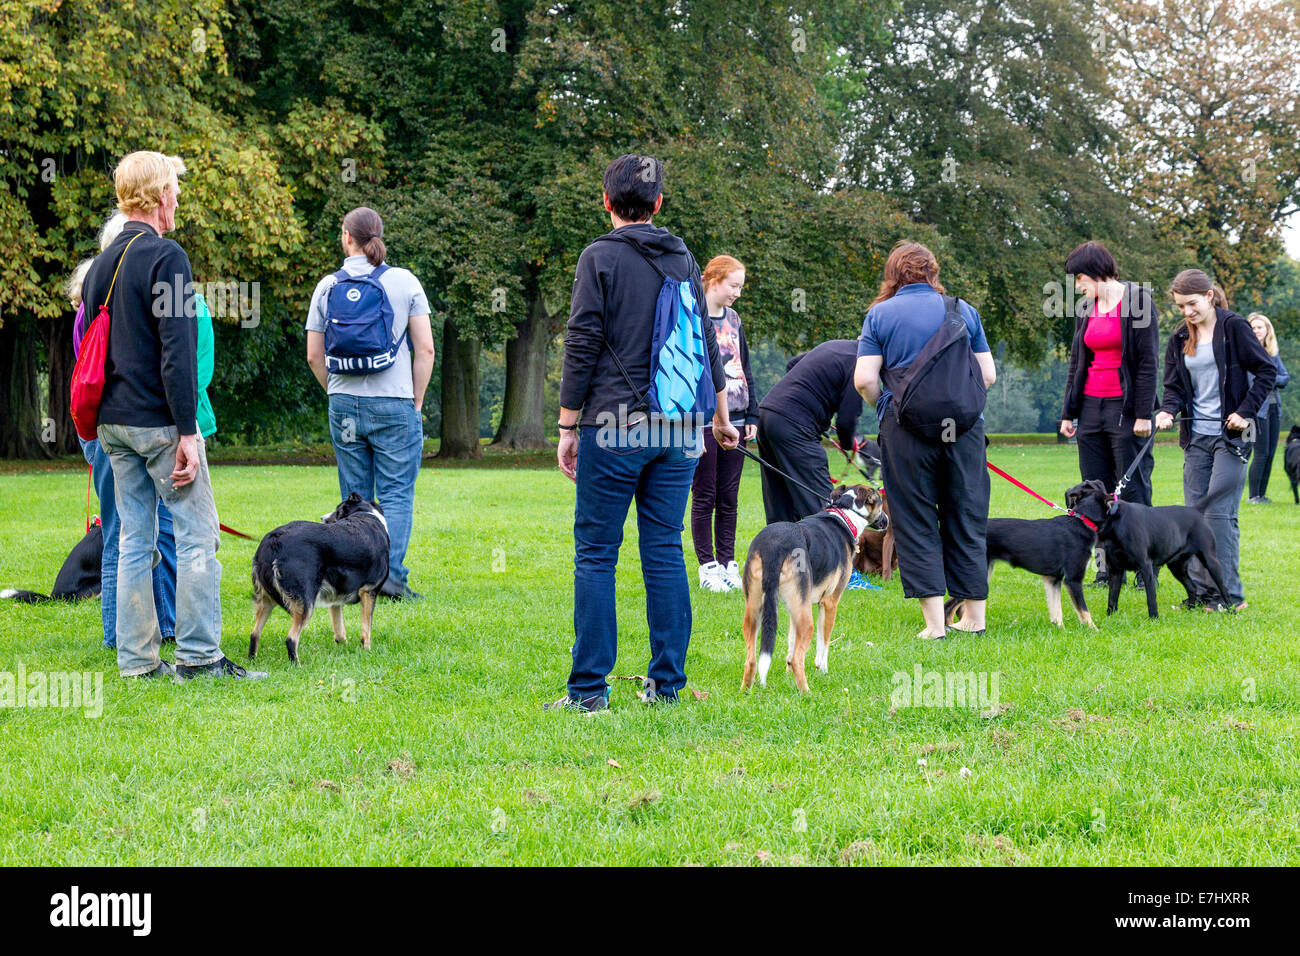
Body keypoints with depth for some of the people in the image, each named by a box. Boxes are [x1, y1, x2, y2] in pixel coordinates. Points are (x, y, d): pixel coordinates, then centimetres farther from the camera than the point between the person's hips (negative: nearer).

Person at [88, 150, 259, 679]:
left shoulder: (102, 264, 13)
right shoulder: (165, 257, -12)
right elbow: (177, 352, -17)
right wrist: (187, 431, -17)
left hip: (113, 423, 8)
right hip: (158, 419, -8)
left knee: (134, 538, 10)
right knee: (197, 535, -3)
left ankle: (136, 657, 10)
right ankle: (198, 654, -5)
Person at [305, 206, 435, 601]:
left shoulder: (327, 287, 3)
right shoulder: (404, 281, -3)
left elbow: (314, 356, 6)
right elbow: (425, 349, -4)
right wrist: (416, 402, 4)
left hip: (344, 405, 2)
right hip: (394, 403, -2)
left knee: (354, 496, 9)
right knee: (396, 493, 1)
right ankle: (391, 572, -11)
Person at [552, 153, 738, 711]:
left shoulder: (600, 258, -4)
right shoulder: (684, 260, 12)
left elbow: (582, 347, -7)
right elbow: (708, 345, 19)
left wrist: (568, 426, -1)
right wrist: (721, 417, 31)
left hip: (614, 429, -5)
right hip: (678, 431, 5)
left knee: (595, 553, -1)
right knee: (665, 551, 8)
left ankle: (589, 687, -3)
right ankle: (666, 682, 9)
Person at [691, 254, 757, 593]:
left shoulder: (733, 320, 13)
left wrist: (752, 416, 11)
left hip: (735, 422, 6)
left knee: (728, 498, 8)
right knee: (705, 498, -1)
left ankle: (728, 562, 13)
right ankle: (708, 566, 5)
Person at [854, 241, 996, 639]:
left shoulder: (880, 315, 3)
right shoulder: (963, 311, 8)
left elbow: (864, 379, -5)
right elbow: (988, 375, 7)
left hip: (906, 429, -2)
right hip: (964, 427, 2)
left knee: (916, 524, 4)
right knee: (965, 520, 11)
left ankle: (934, 621, -3)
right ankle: (974, 616, 15)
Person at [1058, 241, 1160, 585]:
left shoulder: (1138, 302, -6)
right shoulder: (1085, 308, 14)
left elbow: (1148, 361, -9)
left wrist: (1143, 414, -14)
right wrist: (1068, 412, 14)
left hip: (1126, 408, -6)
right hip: (1091, 407, 7)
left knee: (1133, 489, -5)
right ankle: (1108, 568, 9)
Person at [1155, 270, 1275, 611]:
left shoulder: (1233, 327, -5)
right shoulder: (1179, 339, 12)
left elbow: (1267, 371, -4)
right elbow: (1174, 386, 11)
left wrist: (1246, 412, -10)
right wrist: (1167, 411, -11)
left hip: (1230, 435, -6)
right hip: (1196, 436, 6)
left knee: (1219, 513, -11)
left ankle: (1229, 594, -7)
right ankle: (1201, 591, 7)